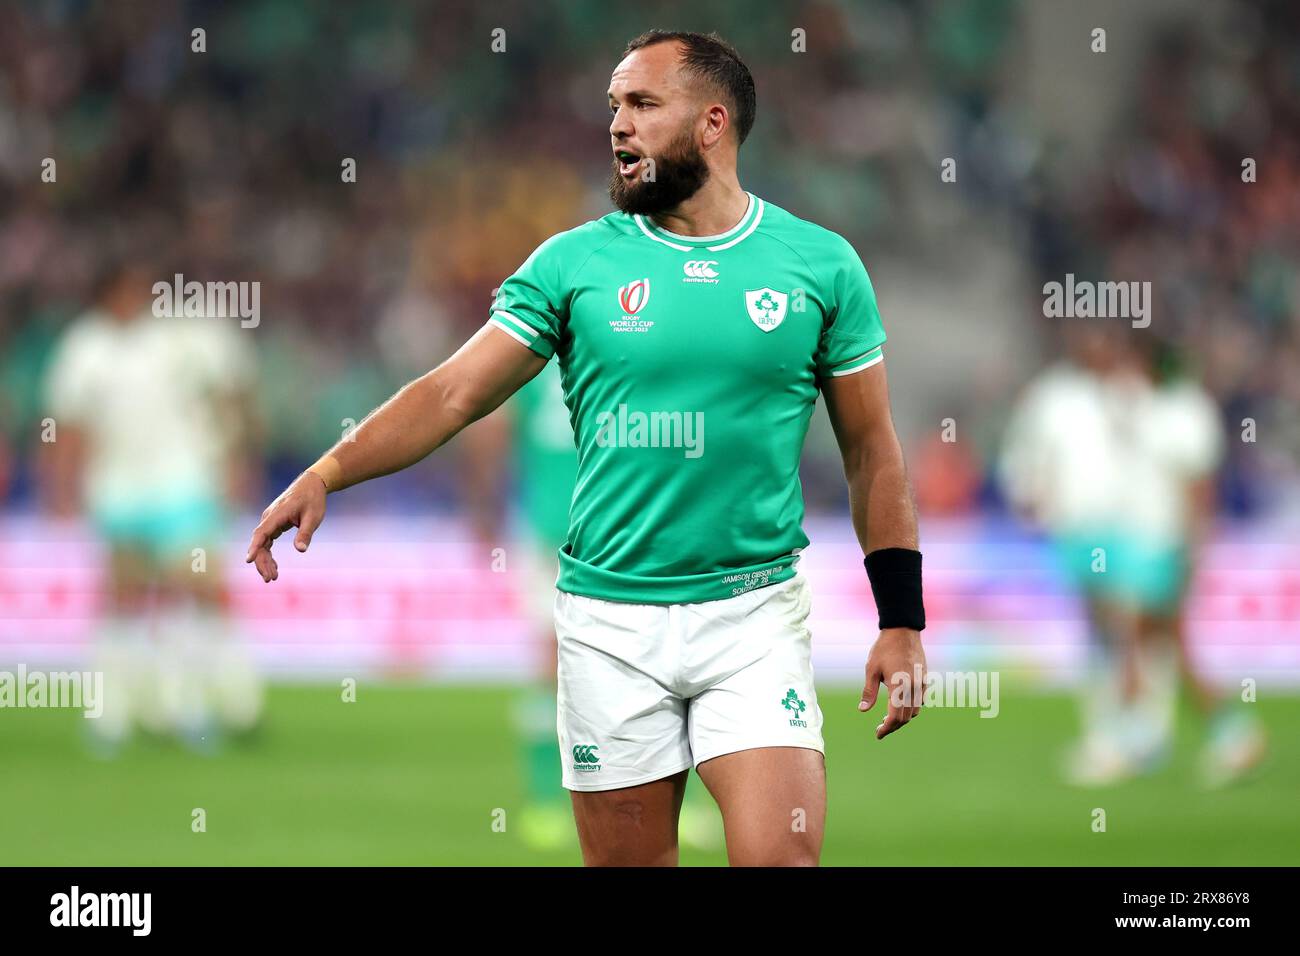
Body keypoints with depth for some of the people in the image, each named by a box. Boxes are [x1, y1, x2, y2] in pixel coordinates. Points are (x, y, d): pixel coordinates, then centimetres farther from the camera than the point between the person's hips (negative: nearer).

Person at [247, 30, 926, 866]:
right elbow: (454, 392, -1)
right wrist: (325, 474, -15)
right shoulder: (575, 263, 3)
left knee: (781, 857, -16)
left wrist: (902, 620, 4)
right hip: (609, 619, 1)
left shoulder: (821, 265, 2)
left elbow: (873, 451, 8)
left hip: (754, 611, -1)